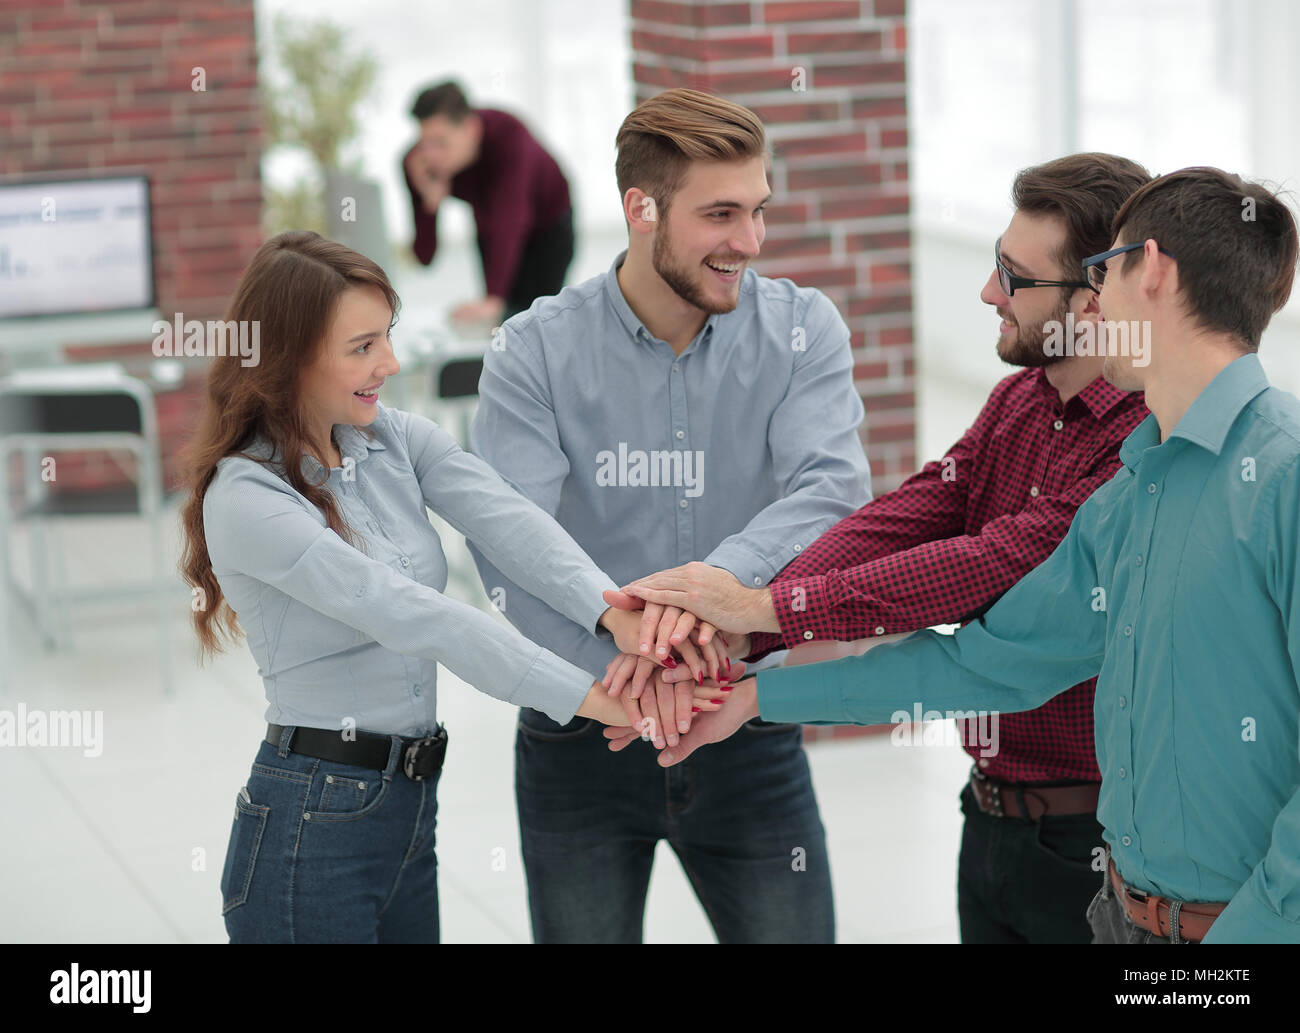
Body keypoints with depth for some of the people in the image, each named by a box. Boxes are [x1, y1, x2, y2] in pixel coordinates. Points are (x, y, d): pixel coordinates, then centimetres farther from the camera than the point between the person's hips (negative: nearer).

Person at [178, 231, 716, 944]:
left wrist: (613, 610, -31)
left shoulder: (397, 440, 6)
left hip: (411, 806, 7)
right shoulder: (245, 498, -15)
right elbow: (407, 614, -22)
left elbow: (505, 521, -12)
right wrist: (584, 694, -27)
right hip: (311, 824, -7)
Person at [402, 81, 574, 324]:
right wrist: (432, 201, -47)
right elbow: (424, 257, -27)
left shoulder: (507, 135, -40)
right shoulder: (418, 163, -28)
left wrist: (492, 301, -60)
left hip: (549, 224, -4)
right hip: (489, 229, 4)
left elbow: (507, 222, -50)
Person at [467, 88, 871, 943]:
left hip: (750, 736, 1)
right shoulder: (538, 352, -8)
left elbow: (833, 489, -19)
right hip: (582, 743, -1)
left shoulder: (802, 330, -3)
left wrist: (719, 578, -39)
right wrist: (618, 663, -36)